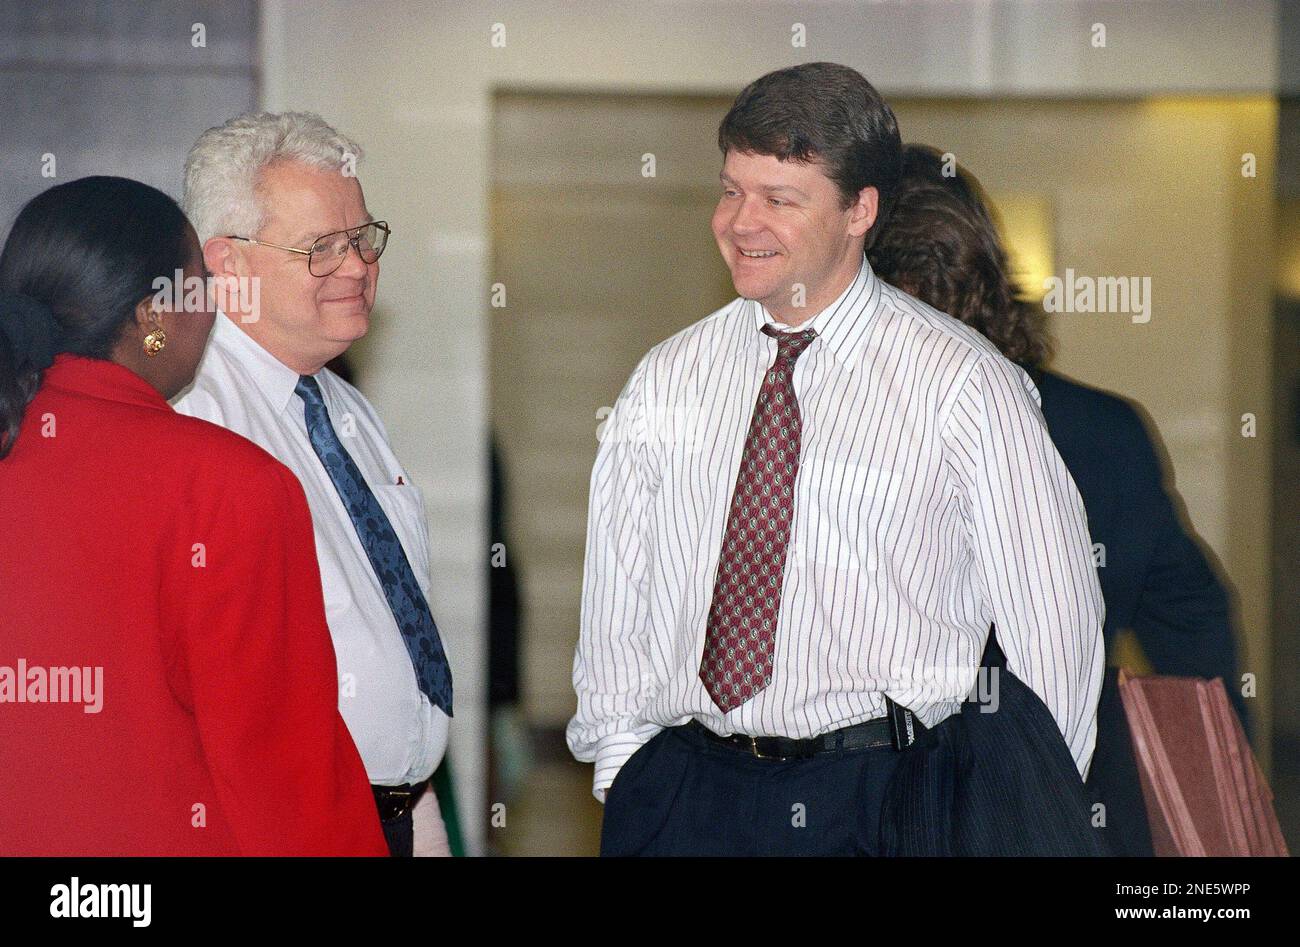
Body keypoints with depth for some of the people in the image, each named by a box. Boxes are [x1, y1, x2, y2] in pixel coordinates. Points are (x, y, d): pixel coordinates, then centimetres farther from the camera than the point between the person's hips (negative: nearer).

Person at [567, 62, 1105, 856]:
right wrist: (622, 767, 4)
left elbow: (1055, 623, -1)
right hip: (681, 785, 3)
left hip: (878, 797, -3)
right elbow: (615, 602, 13)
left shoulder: (963, 385, -3)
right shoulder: (665, 382, 10)